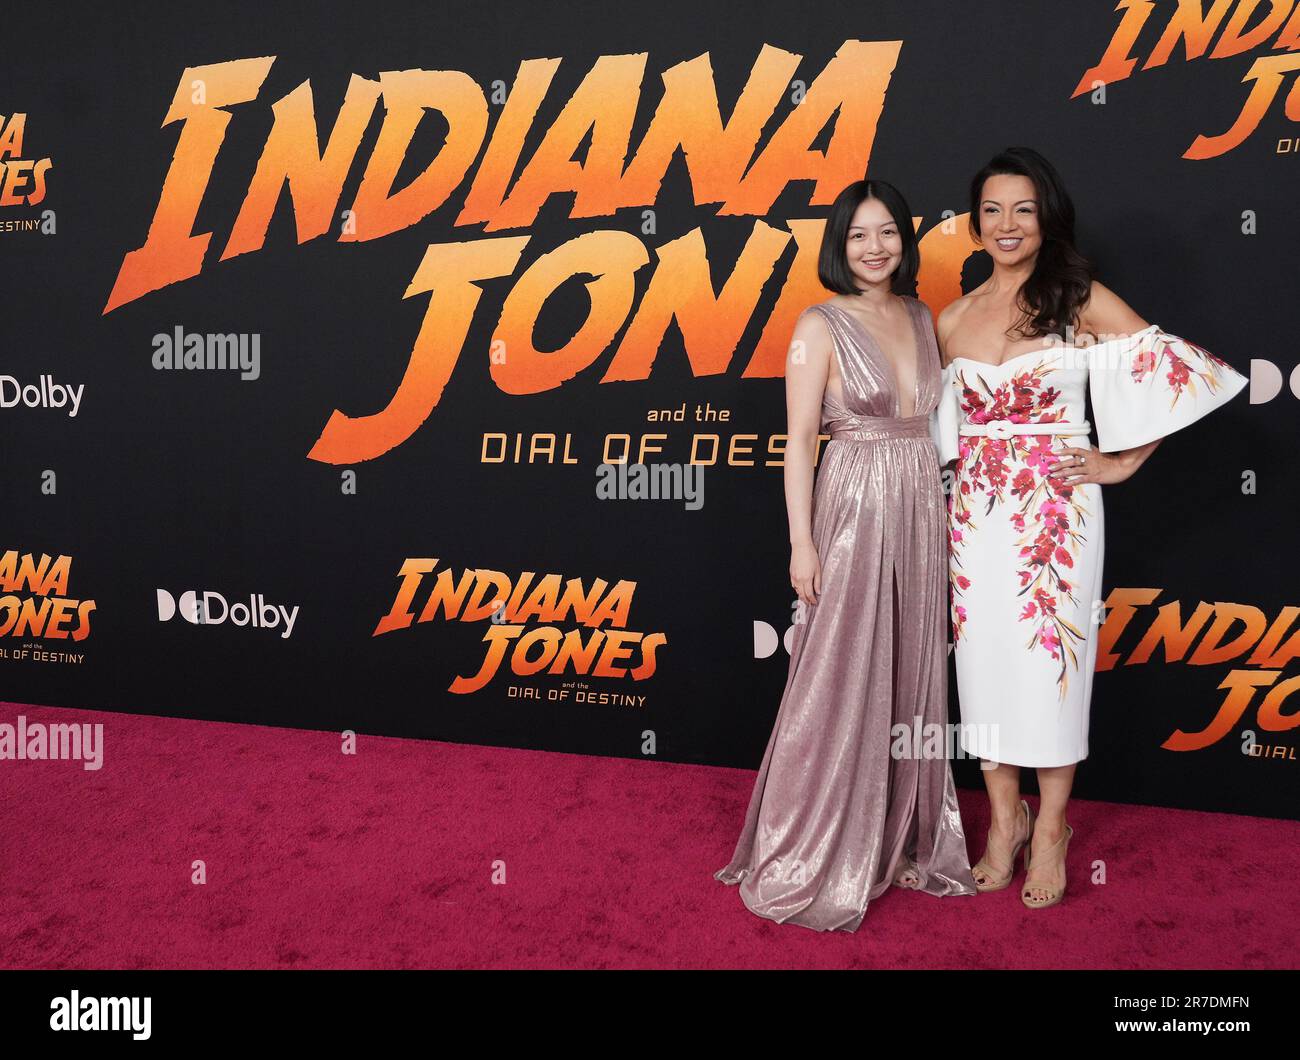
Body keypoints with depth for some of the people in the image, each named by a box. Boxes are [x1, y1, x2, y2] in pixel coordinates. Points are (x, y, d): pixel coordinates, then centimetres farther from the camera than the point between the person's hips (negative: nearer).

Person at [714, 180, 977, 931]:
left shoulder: (921, 318, 11)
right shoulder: (821, 326, -6)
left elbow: (931, 418, 15)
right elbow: (800, 439, -9)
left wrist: (942, 516, 10)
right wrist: (802, 543, -14)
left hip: (922, 509, 6)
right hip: (854, 509, -6)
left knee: (913, 677, 12)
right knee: (842, 680, 0)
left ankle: (902, 836, 27)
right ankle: (818, 857, 14)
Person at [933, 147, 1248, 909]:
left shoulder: (1081, 300, -4)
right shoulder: (952, 321, 8)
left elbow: (1180, 376, -6)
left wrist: (1120, 462, -7)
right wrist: (948, 505, 10)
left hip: (1055, 511, -3)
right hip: (977, 514, 4)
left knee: (1051, 659, 3)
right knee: (985, 660, 7)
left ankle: (1050, 828, 20)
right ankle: (1004, 820, 24)